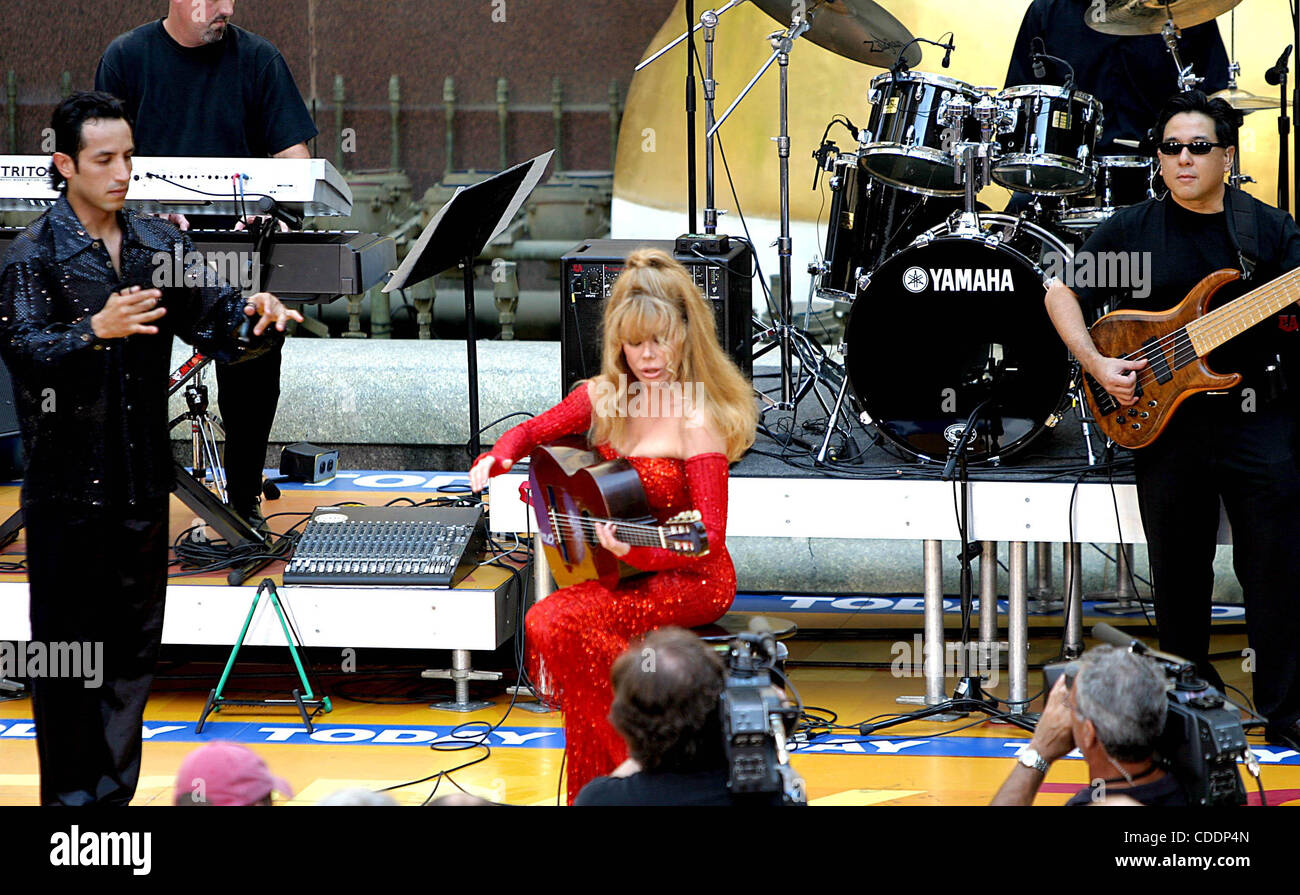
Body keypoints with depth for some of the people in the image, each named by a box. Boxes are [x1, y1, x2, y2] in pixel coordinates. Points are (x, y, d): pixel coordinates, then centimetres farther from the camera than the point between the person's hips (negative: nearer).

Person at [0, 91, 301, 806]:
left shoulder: (159, 245, 9)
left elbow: (209, 322, 1)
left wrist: (252, 312, -21)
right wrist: (96, 331, -34)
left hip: (143, 479, 5)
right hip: (67, 485, -5)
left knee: (135, 643, 11)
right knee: (67, 646, 0)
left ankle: (115, 790, 21)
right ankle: (68, 795, 9)